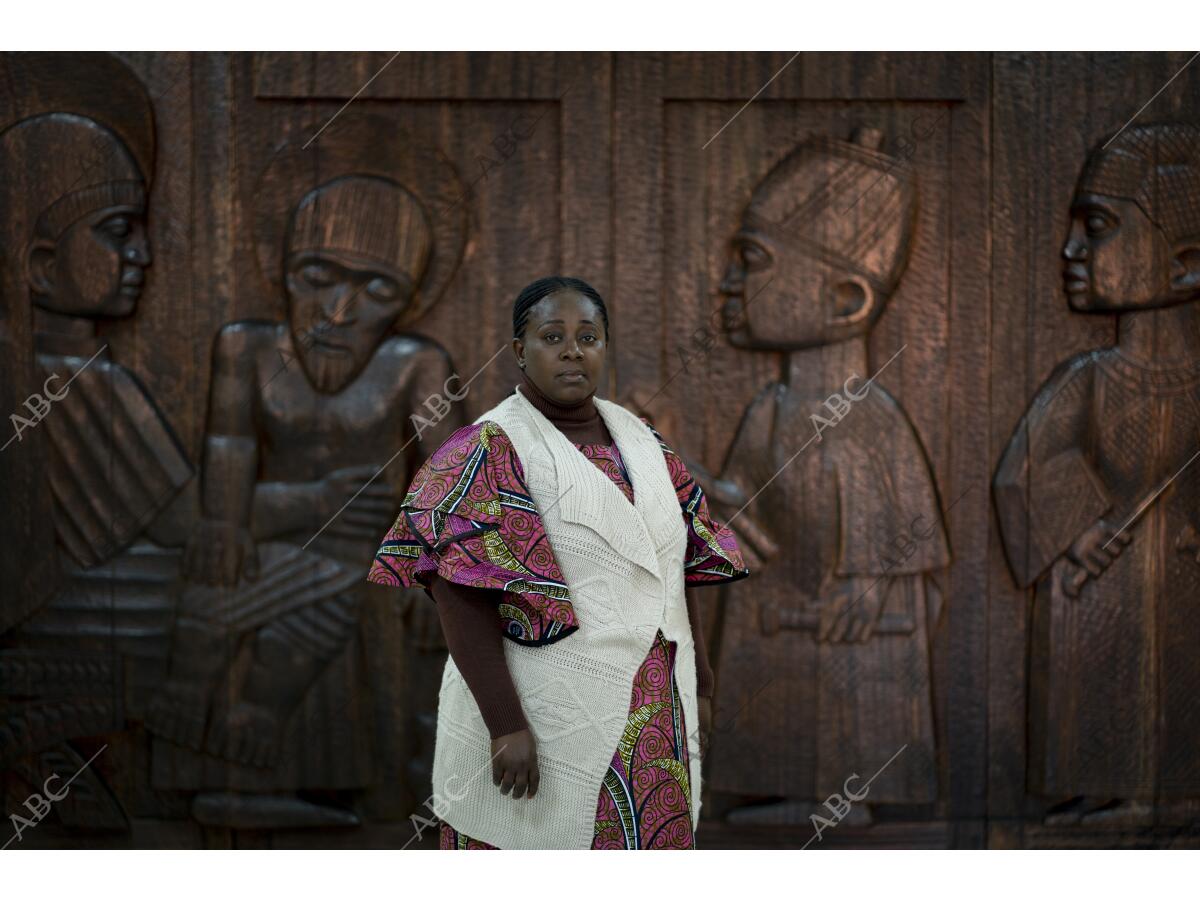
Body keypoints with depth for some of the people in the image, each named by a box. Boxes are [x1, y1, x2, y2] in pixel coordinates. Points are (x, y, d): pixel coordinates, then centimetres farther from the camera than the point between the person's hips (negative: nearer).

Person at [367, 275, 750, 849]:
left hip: (651, 723, 6)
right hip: (545, 725, -6)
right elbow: (461, 597, -17)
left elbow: (678, 566, 17)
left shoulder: (641, 442, 11)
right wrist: (505, 725, -23)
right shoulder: (489, 452, -9)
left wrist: (698, 688, 14)